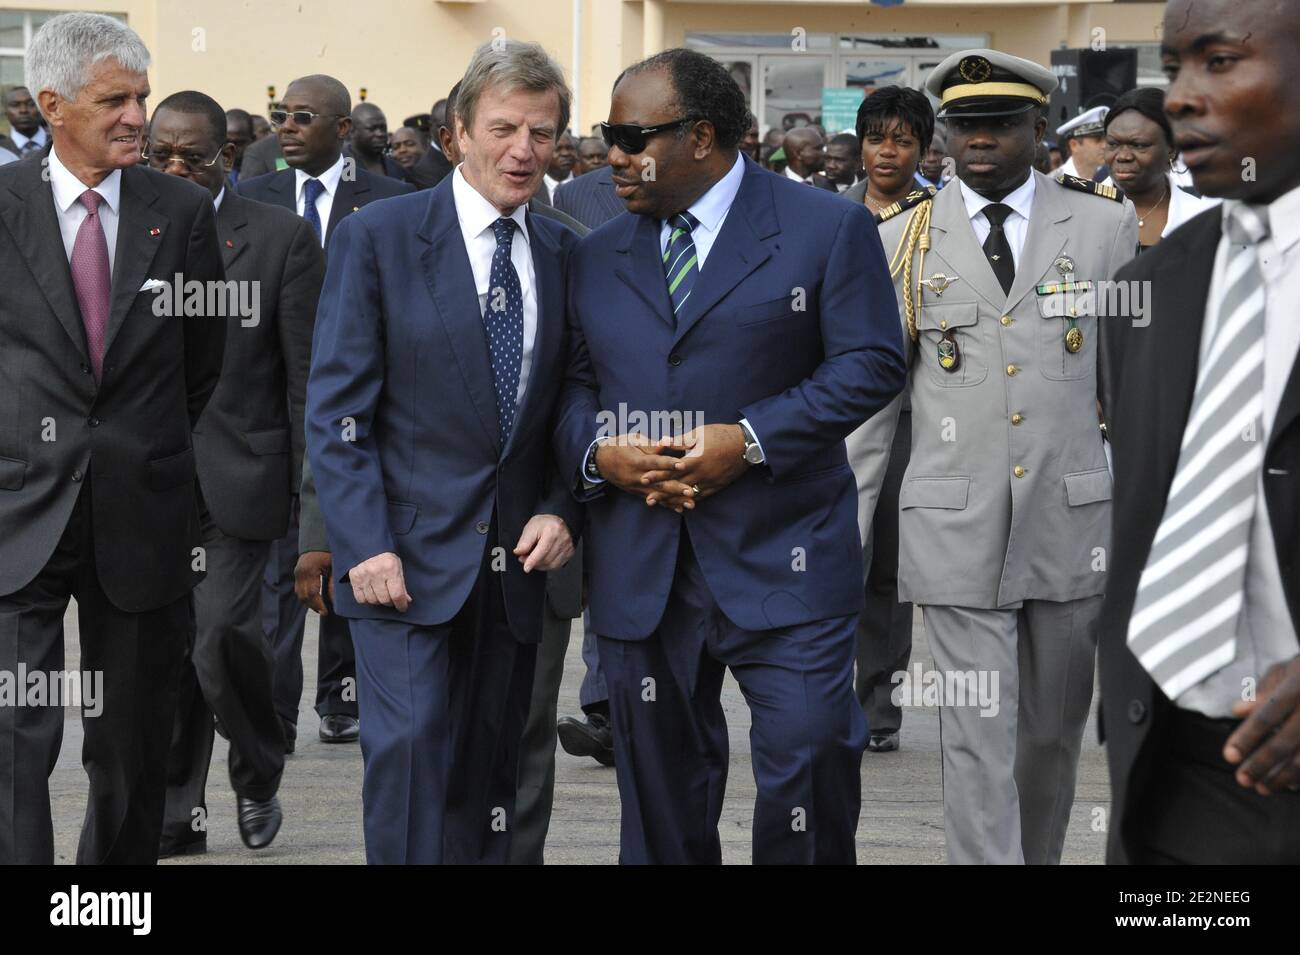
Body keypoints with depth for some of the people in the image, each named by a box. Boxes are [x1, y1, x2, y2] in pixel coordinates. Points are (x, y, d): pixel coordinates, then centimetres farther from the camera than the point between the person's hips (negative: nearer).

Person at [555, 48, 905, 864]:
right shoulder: (597, 258, 13)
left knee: (808, 761, -8)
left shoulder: (827, 228, -1)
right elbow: (573, 385, 13)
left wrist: (752, 440, -17)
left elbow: (871, 364, -7)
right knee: (659, 789, 11)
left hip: (782, 561, -4)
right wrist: (597, 453, -10)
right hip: (640, 571, 4)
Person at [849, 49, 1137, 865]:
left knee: (1053, 731, 13)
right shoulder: (905, 242, 3)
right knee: (979, 738, -4)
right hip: (957, 528, -1)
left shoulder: (1104, 223, 3)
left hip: (1074, 522, 1)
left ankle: (1040, 857, 32)